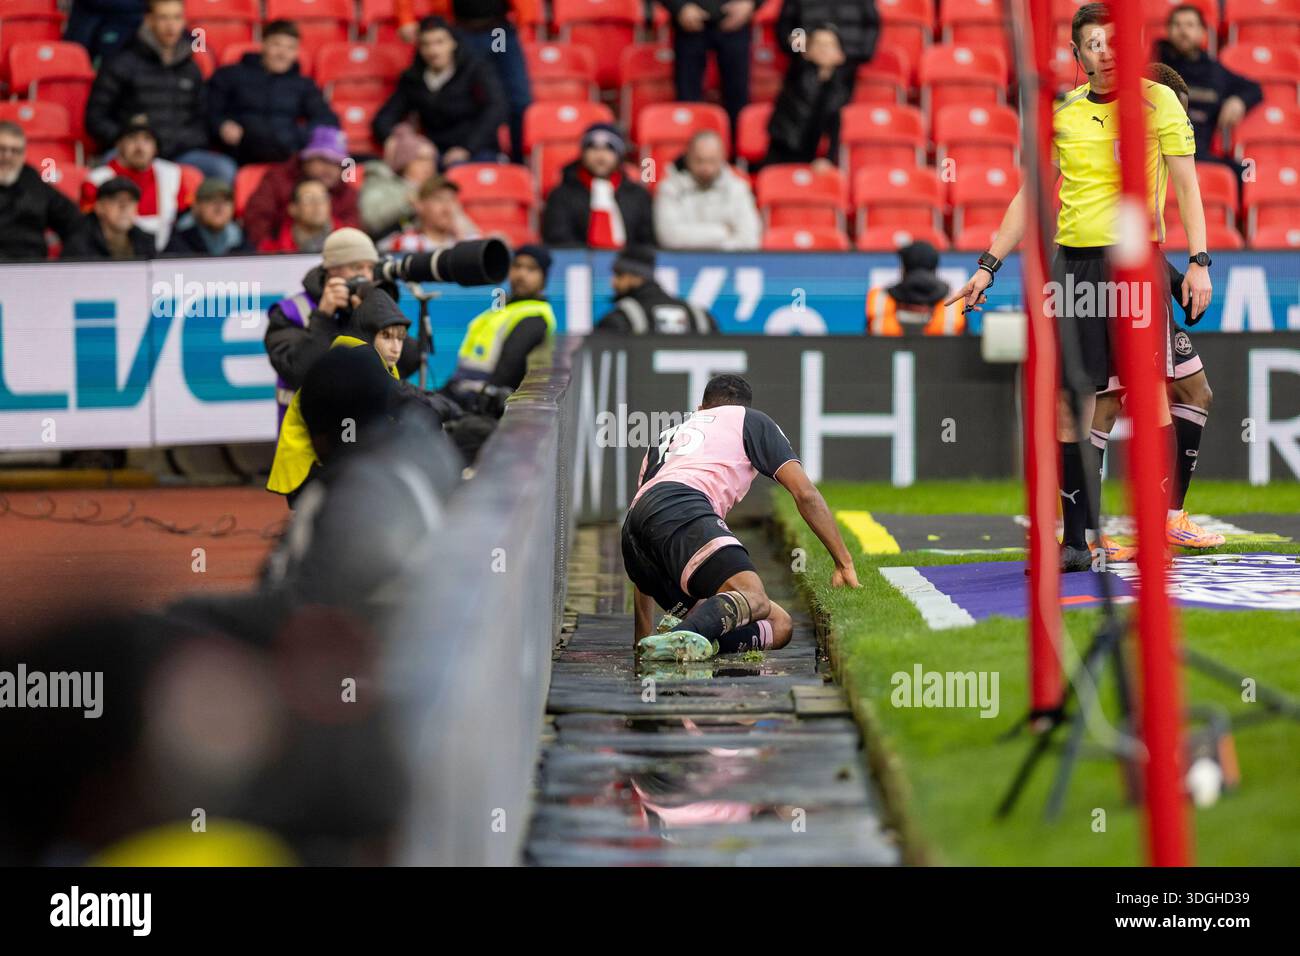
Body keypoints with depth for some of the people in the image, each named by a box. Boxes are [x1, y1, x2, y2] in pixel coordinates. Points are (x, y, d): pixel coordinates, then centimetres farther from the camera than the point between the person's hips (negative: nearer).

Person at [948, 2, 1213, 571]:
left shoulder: (1157, 101, 2)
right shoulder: (1062, 113, 12)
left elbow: (1186, 185, 0)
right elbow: (1030, 196, 18)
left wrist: (1199, 262, -10)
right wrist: (988, 265, 13)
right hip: (1071, 262, 4)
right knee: (1067, 402, -1)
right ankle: (1078, 539, 3)